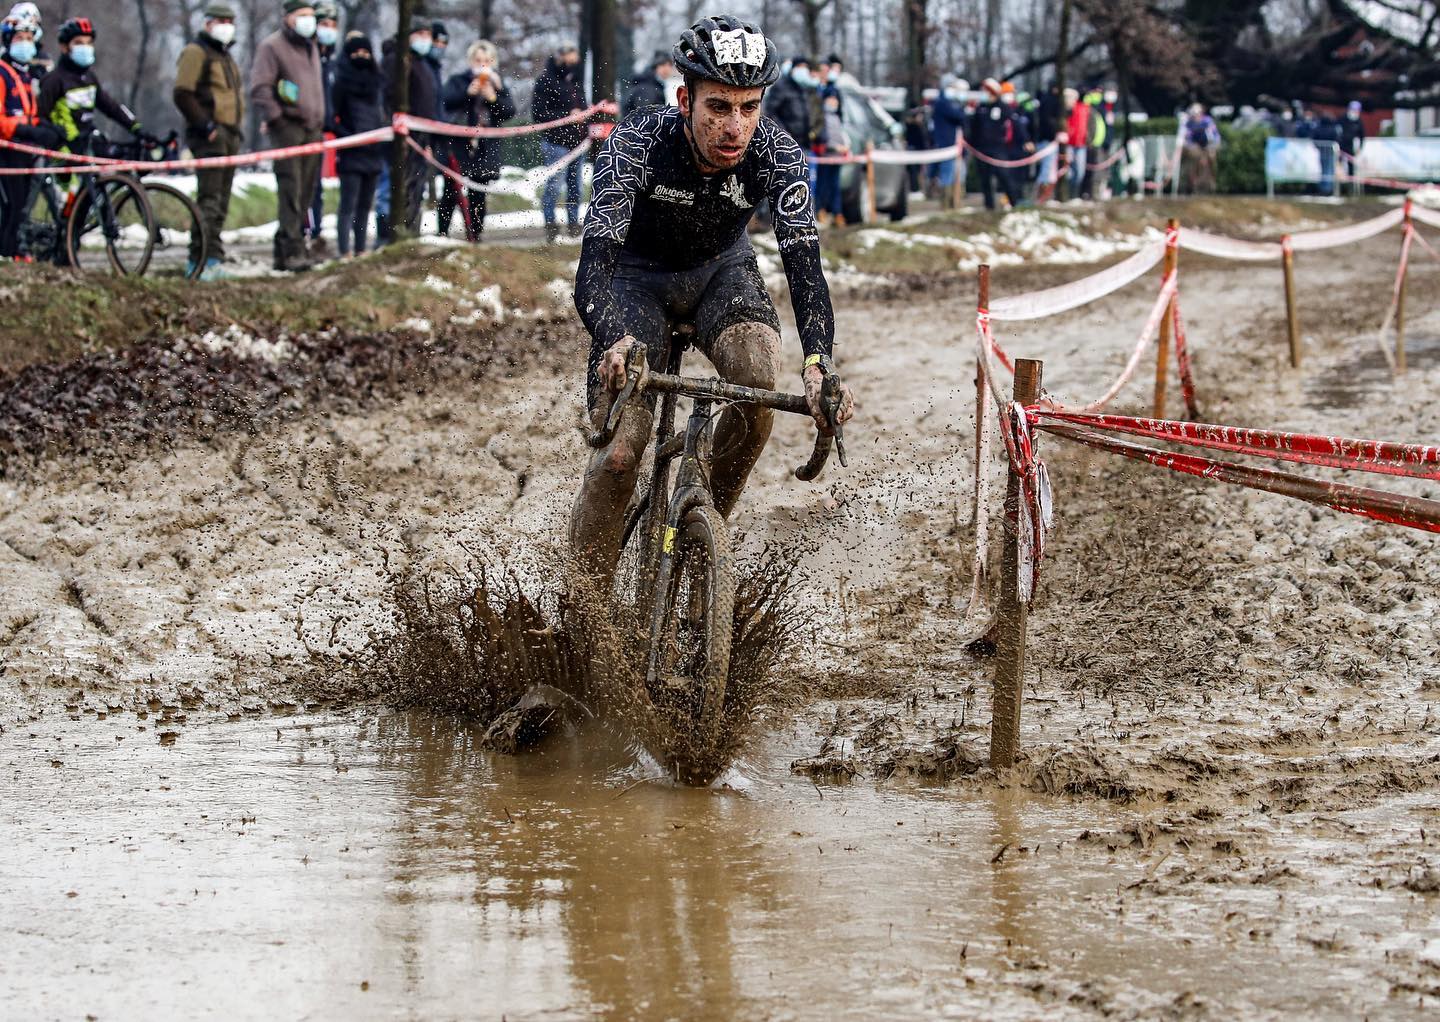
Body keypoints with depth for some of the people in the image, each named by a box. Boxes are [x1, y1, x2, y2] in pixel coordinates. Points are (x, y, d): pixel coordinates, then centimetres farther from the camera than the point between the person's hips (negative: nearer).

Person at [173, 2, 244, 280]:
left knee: (220, 202, 9)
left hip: (228, 136, 10)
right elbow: (182, 95, -15)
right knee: (210, 199, -17)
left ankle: (198, 260, 13)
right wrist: (207, 125, -19)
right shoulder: (196, 53, -6)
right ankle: (208, 259, -24)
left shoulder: (225, 56, 24)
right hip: (208, 138, -10)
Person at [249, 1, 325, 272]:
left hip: (312, 128, 8)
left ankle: (284, 252, 12)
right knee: (290, 192, -13)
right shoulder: (271, 46, -4)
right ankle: (292, 252, -17)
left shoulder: (311, 47, 22)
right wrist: (274, 116, -18)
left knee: (304, 192, 6)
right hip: (287, 127, -8)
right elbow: (260, 87, -11)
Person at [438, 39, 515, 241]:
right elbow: (446, 101, -11)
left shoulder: (499, 85, 11)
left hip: (485, 149, 2)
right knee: (451, 193, -1)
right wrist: (468, 93, -23)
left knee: (477, 197, 3)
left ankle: (474, 237, 7)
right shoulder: (458, 80, 5)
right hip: (458, 146, -2)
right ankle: (442, 235, 5)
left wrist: (493, 98, -15)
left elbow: (510, 111, 0)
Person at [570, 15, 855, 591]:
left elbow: (803, 262, -33)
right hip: (637, 277, -2)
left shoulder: (776, 153, -27)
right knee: (619, 452, -18)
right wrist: (616, 344, -62)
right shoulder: (635, 146, -33)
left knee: (760, 381, -30)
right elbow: (596, 263, -41)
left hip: (721, 271, 2)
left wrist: (818, 365, -51)